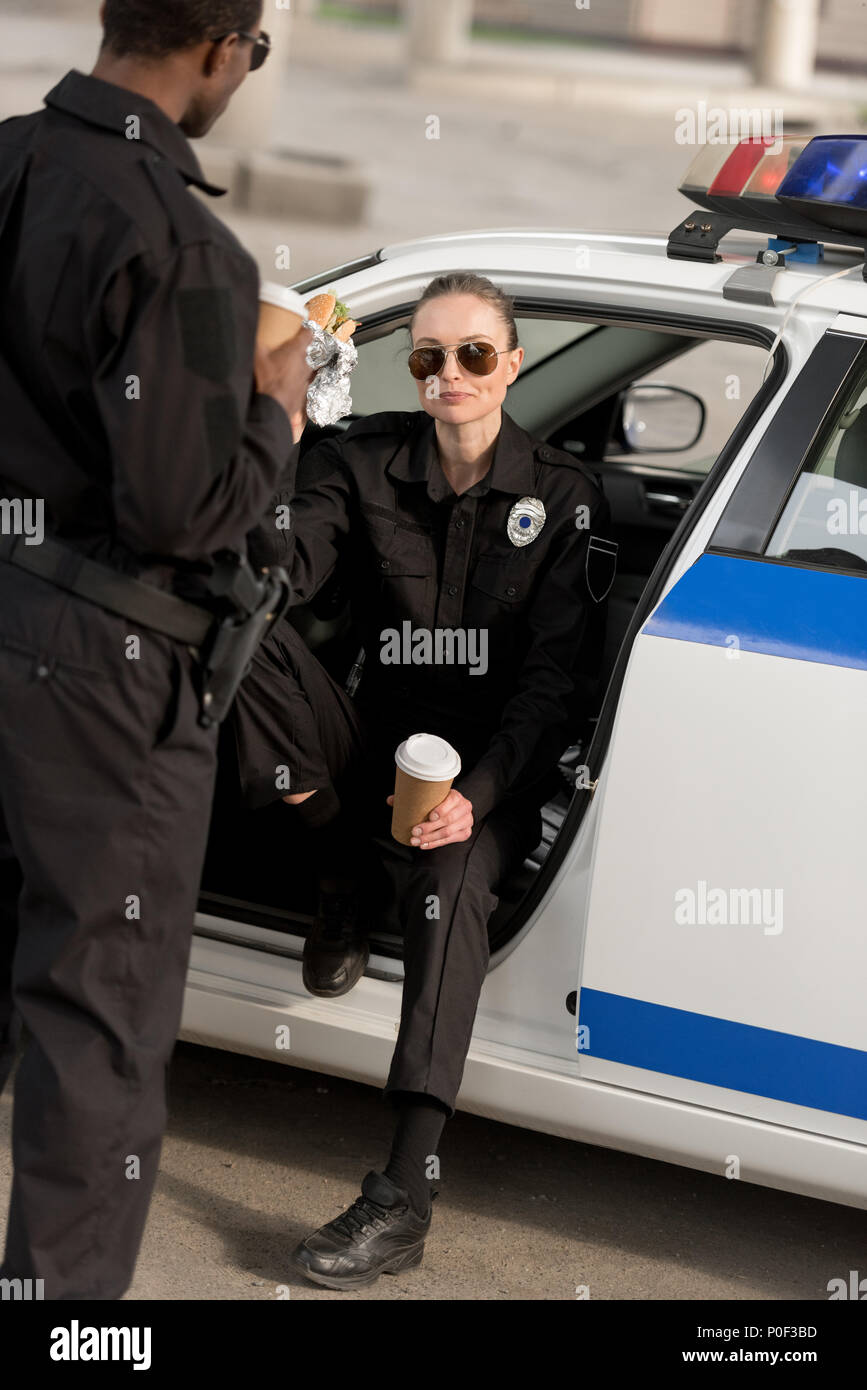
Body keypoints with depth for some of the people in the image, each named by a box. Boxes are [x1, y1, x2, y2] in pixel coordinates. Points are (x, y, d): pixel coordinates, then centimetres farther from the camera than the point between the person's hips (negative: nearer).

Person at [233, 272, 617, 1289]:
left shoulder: (563, 498, -2)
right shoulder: (365, 464, 3)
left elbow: (558, 680, -8)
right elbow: (282, 573, -15)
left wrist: (476, 794, -23)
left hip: (494, 770, -3)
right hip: (375, 745, 3)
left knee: (450, 883, -36)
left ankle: (403, 1199, -44)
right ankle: (344, 875, -8)